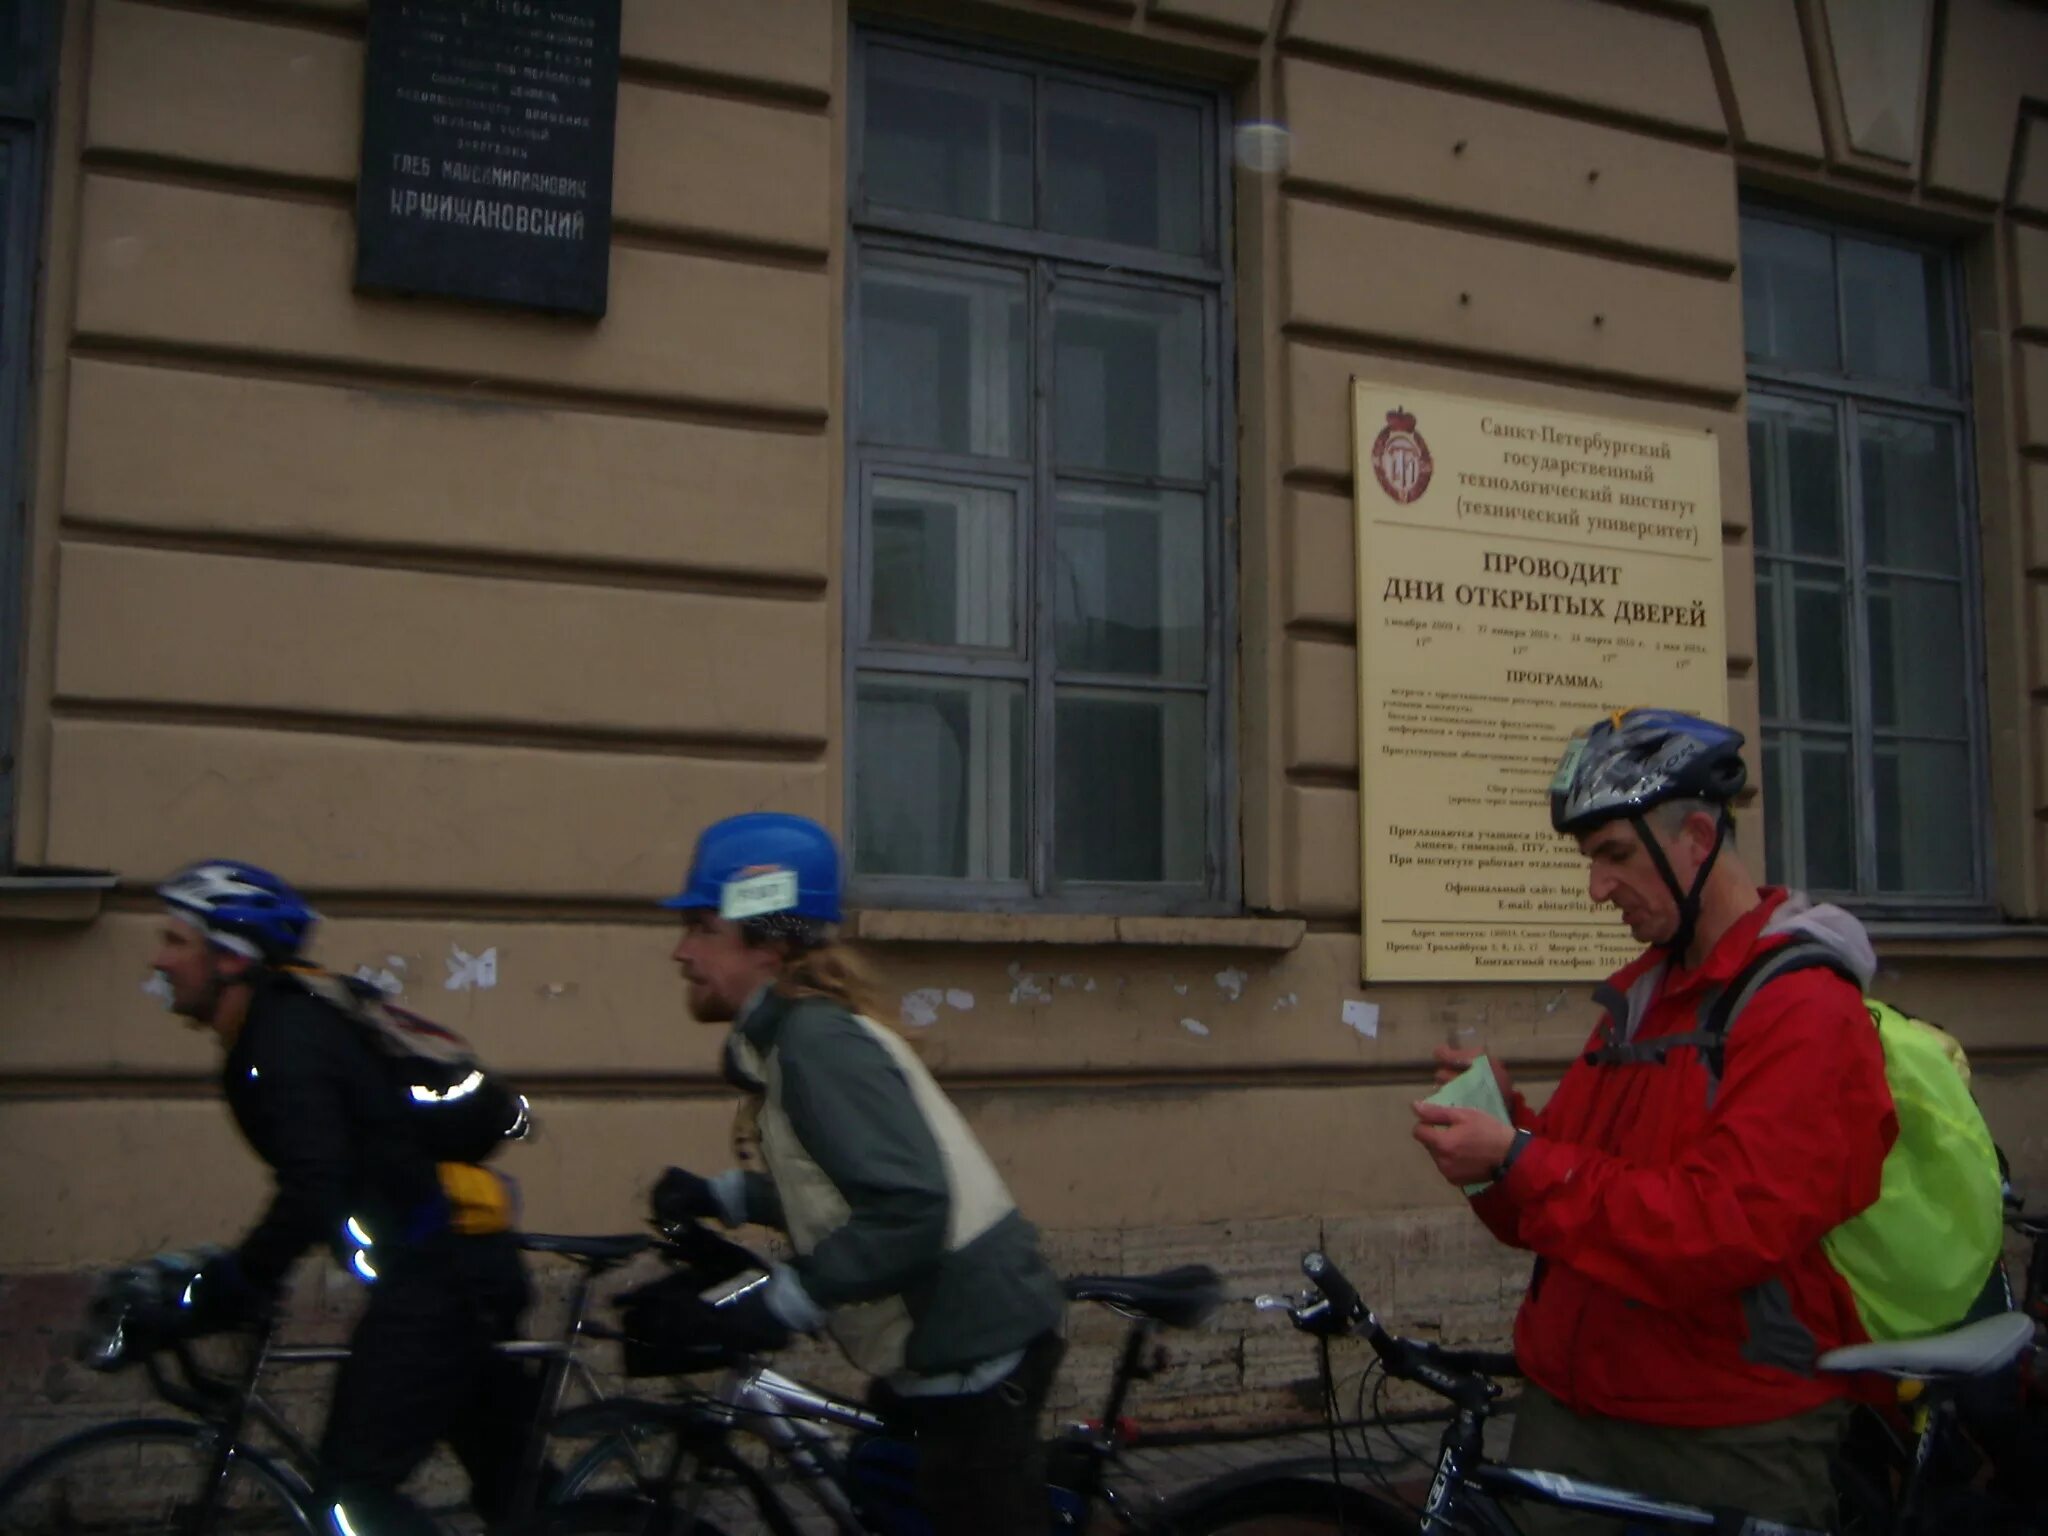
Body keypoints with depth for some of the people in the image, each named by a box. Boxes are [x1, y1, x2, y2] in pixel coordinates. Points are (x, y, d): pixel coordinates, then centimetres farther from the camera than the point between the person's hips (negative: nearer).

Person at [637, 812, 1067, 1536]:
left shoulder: (817, 1042, -22)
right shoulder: (788, 1038, 8)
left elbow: (910, 1209, -30)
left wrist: (783, 1301, -23)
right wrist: (720, 1196, 7)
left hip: (977, 1348, -10)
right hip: (940, 1343, 10)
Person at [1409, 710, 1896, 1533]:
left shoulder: (1808, 1014, -14)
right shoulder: (1641, 996, 13)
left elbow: (1725, 1234, -25)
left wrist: (1518, 1161, -25)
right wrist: (1507, 1121, -7)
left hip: (1731, 1444, -7)